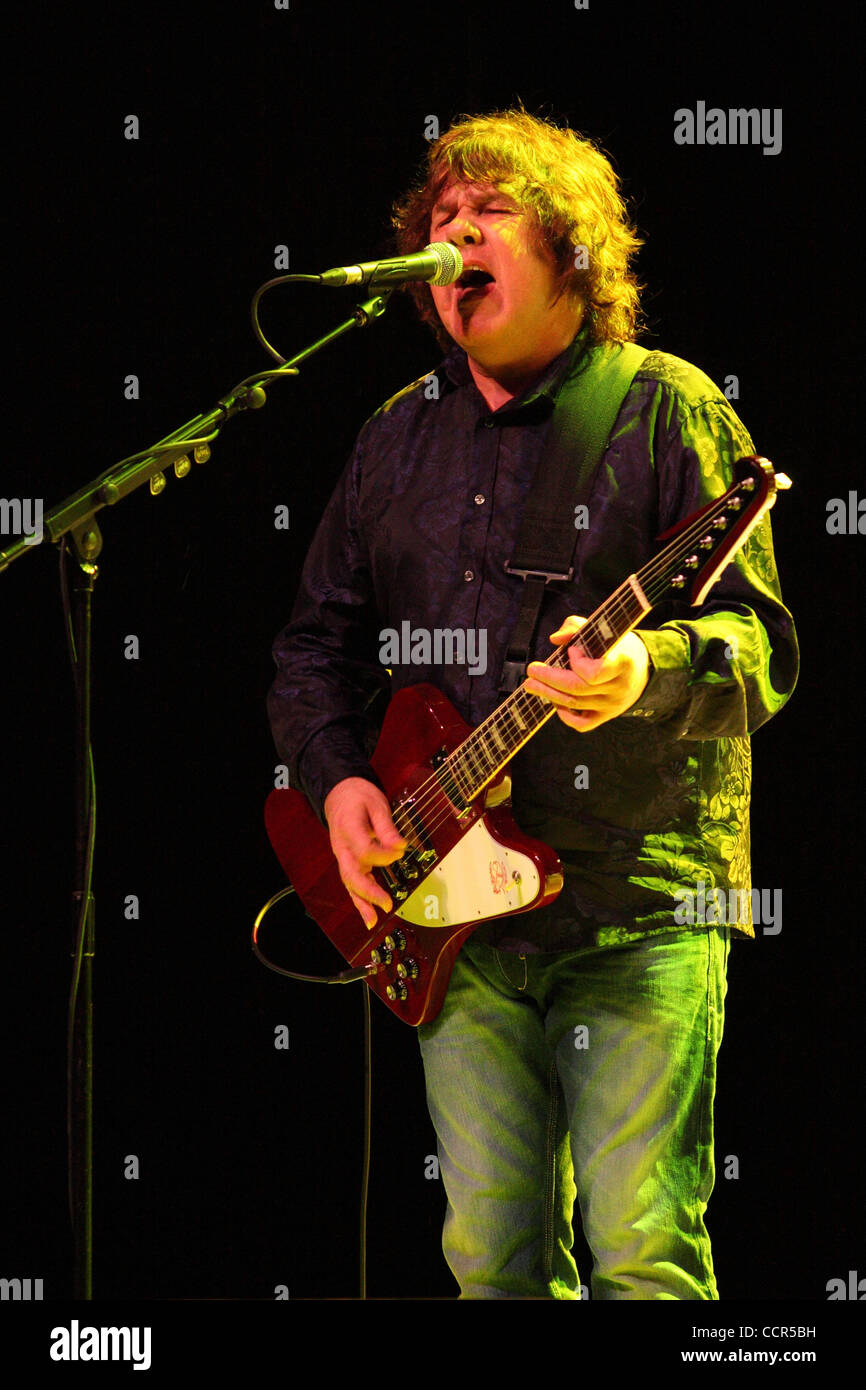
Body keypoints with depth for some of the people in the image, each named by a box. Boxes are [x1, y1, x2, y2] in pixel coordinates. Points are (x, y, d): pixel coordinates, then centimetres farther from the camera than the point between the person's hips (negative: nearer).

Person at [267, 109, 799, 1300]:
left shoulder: (667, 410, 0)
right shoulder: (397, 439, 17)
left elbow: (762, 646, -7)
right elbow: (315, 642, 22)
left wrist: (650, 668, -28)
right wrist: (336, 777, 3)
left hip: (643, 899, -5)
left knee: (643, 1248, -11)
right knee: (492, 1255, 3)